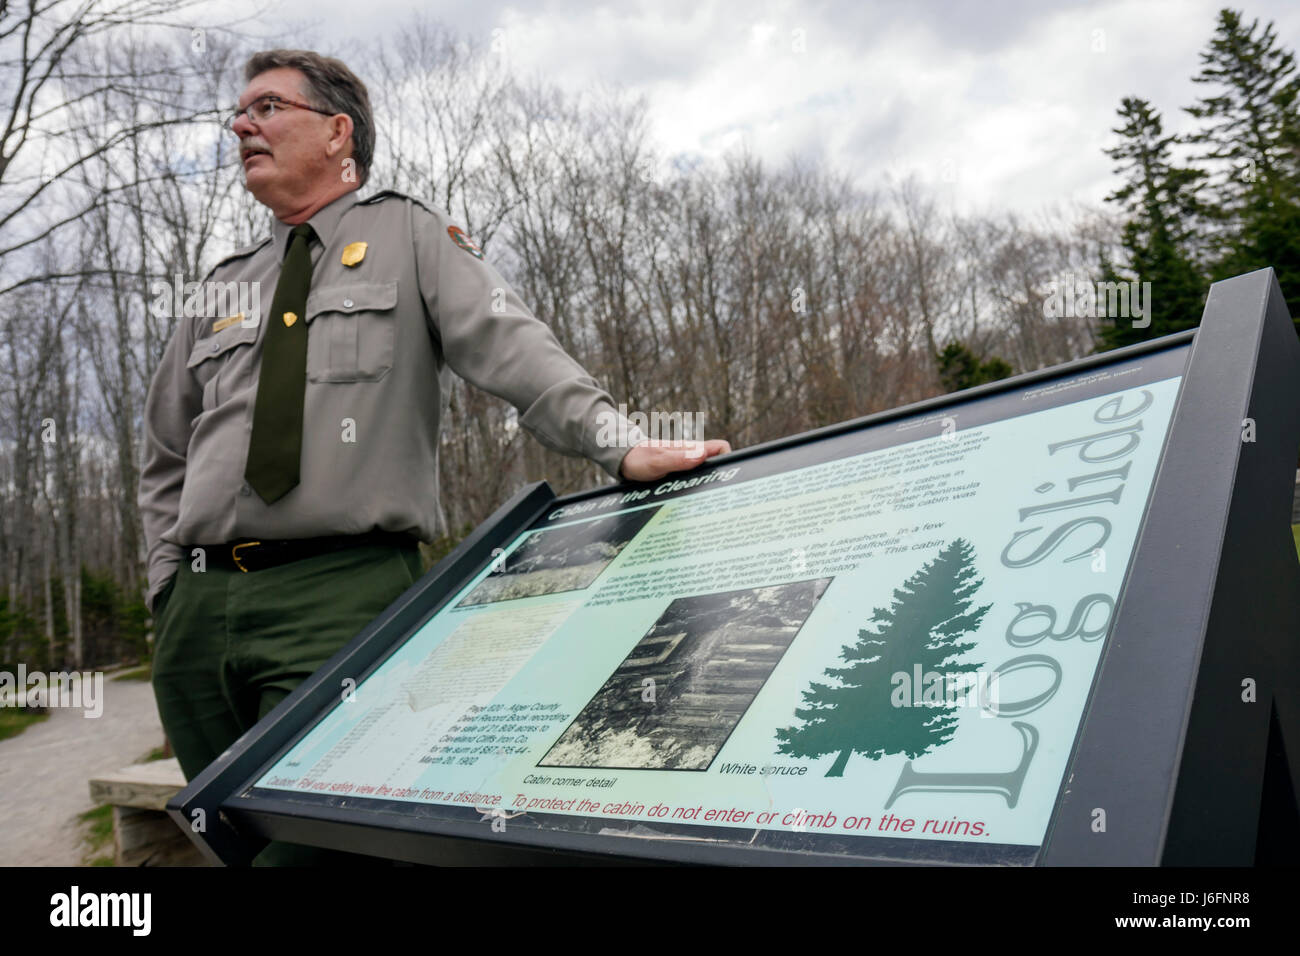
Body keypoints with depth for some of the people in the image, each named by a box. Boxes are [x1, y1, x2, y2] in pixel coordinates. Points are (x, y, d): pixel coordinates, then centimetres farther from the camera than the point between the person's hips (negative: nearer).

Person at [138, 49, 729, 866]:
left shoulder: (410, 237, 8)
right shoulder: (223, 287, 21)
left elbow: (510, 346, -9)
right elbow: (167, 460, 25)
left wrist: (618, 443, -24)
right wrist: (170, 589, 14)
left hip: (341, 594, -5)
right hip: (200, 607, 6)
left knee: (307, 843, -12)